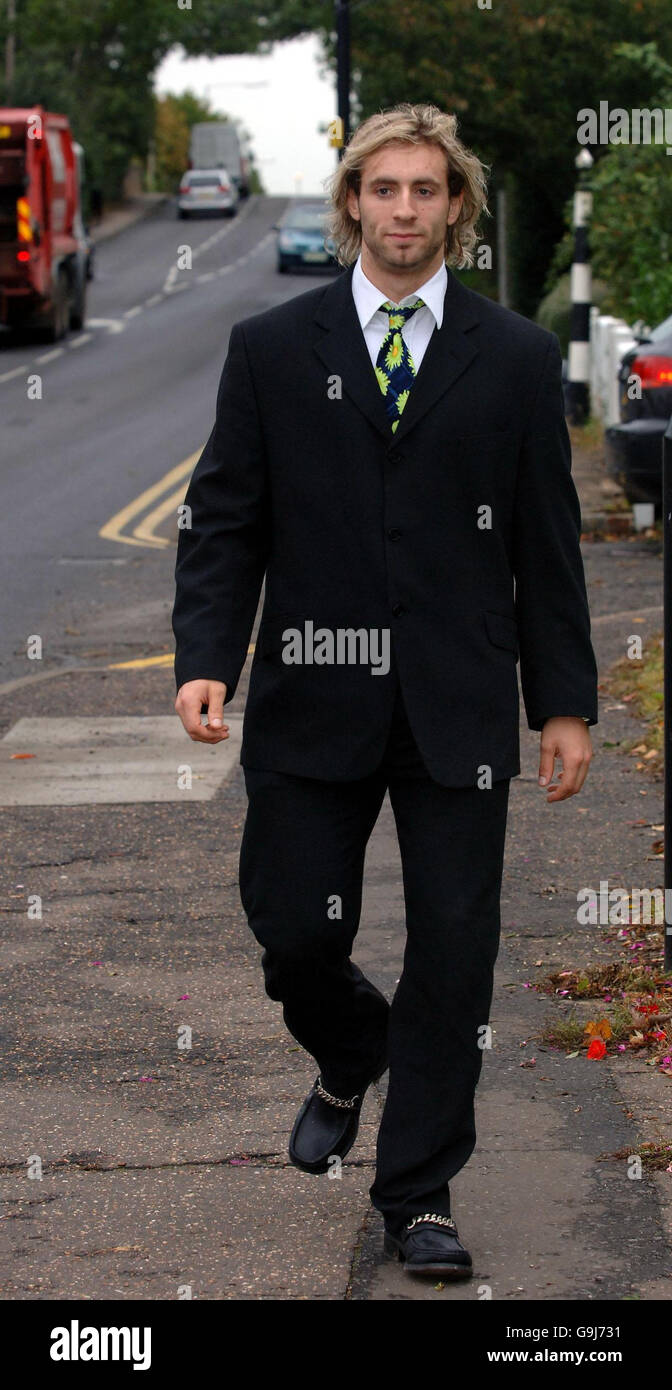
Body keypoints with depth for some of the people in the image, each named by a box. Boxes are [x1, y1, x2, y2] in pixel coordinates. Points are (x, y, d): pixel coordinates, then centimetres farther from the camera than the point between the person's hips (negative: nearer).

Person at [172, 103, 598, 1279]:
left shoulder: (515, 360, 4)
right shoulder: (271, 349, 4)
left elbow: (546, 542, 6)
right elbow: (224, 522, 4)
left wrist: (565, 701, 3)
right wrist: (205, 662, -9)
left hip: (459, 705, 0)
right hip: (314, 697, 0)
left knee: (454, 950, -1)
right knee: (294, 930, 1)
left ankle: (418, 1196, 10)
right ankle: (348, 1062, 36)